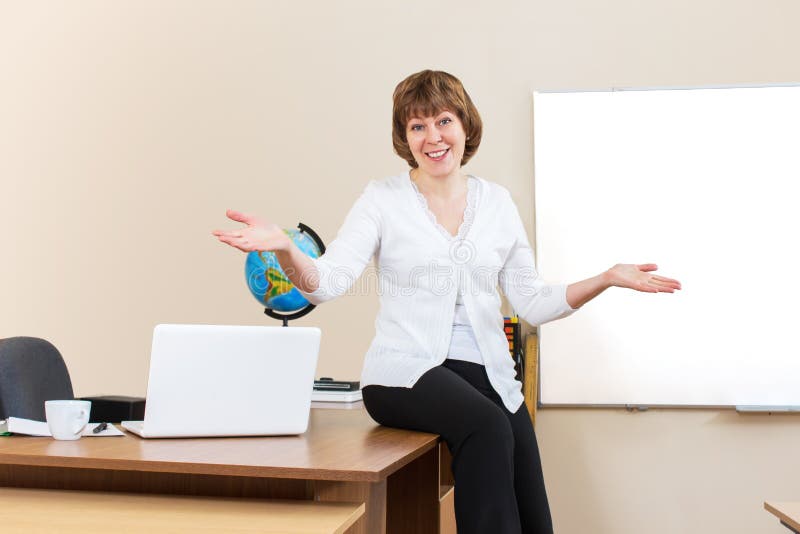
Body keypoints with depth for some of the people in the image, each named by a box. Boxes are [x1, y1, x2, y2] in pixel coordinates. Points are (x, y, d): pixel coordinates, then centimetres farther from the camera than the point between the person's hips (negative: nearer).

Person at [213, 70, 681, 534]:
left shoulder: (497, 202, 11)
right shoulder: (383, 199, 3)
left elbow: (533, 303, 11)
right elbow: (328, 282, -10)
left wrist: (607, 279, -1)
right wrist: (285, 249, -30)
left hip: (487, 373, 3)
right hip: (407, 373, -3)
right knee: (489, 428, -32)